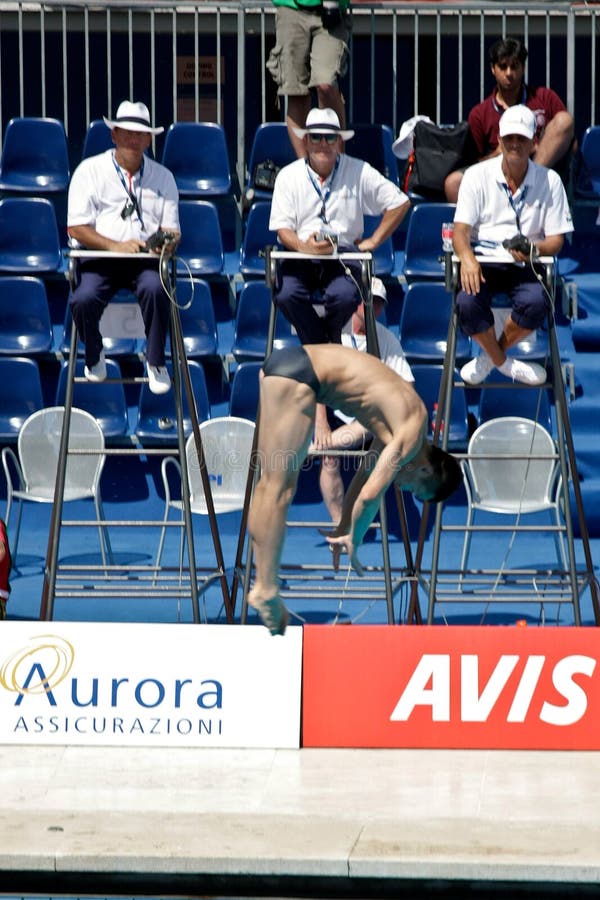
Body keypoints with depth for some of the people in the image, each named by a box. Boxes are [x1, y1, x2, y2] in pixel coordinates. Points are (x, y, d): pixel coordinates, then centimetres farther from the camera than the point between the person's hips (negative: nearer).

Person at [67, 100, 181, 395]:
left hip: (146, 260, 1)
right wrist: (115, 246, -19)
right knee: (84, 299, -31)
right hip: (97, 260, -1)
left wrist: (168, 241, -14)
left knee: (155, 289, -33)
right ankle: (94, 356, 2)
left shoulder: (163, 177, 15)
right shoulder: (90, 170, 6)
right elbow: (76, 228, -4)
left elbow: (172, 229, 12)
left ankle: (156, 361, -11)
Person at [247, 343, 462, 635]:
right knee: (280, 488, -10)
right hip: (299, 374, -9)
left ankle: (262, 585, 11)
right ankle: (266, 591, -12)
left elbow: (367, 478, 28)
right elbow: (369, 495, -13)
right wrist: (353, 540, 4)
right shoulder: (411, 438, -9)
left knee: (270, 483, 9)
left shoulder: (398, 422, 18)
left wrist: (343, 531, 30)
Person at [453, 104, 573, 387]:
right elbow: (461, 229, -4)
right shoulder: (477, 175, 2)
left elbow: (556, 240, 3)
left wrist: (535, 249, -22)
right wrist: (467, 257, -28)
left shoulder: (549, 181, 3)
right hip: (483, 261, 0)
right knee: (467, 303, -32)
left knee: (536, 303, -33)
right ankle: (503, 364, -3)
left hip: (525, 266, 0)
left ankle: (492, 355, -3)